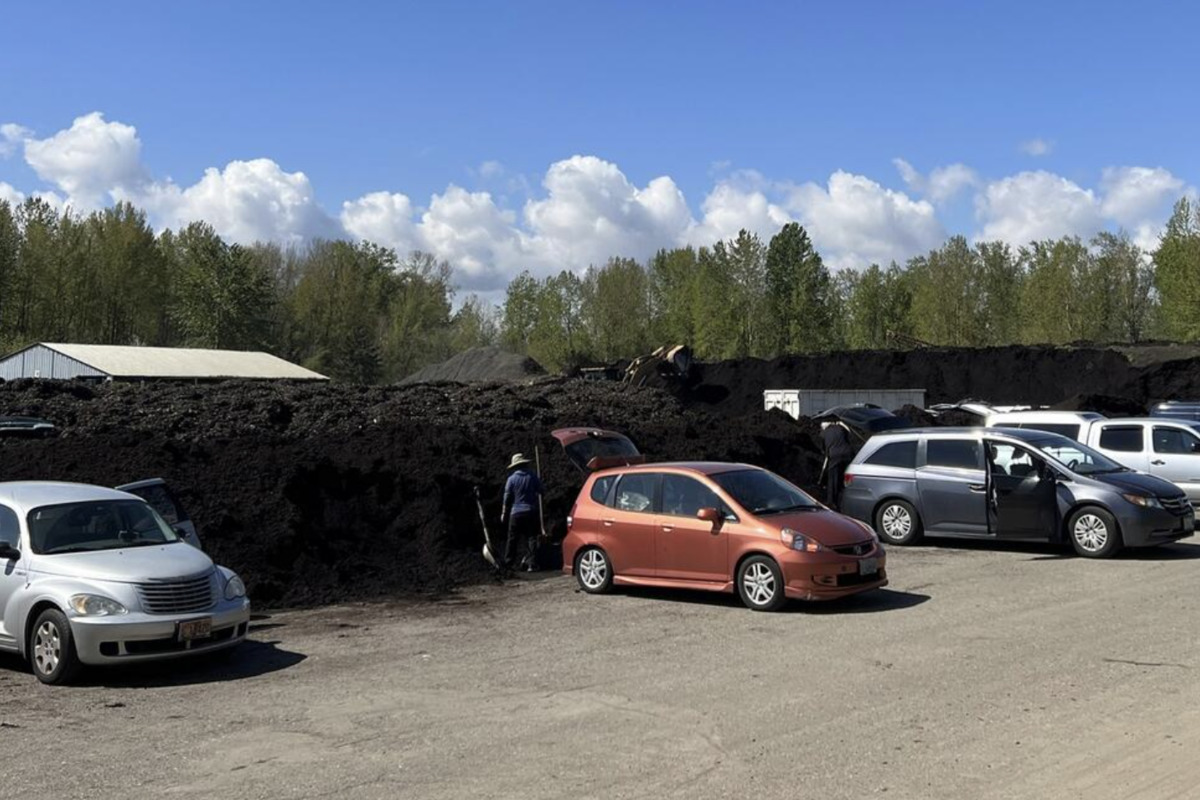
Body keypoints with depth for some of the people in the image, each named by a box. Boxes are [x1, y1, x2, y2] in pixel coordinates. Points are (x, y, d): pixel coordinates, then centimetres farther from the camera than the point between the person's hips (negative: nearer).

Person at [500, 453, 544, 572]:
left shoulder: (512, 479, -3)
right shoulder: (533, 477, 0)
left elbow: (507, 498, 0)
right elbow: (540, 493, 7)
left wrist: (504, 513, 8)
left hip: (516, 513, -1)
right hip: (532, 512, 1)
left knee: (512, 539, 9)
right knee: (532, 538, 3)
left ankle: (509, 563, 12)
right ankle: (532, 564, -2)